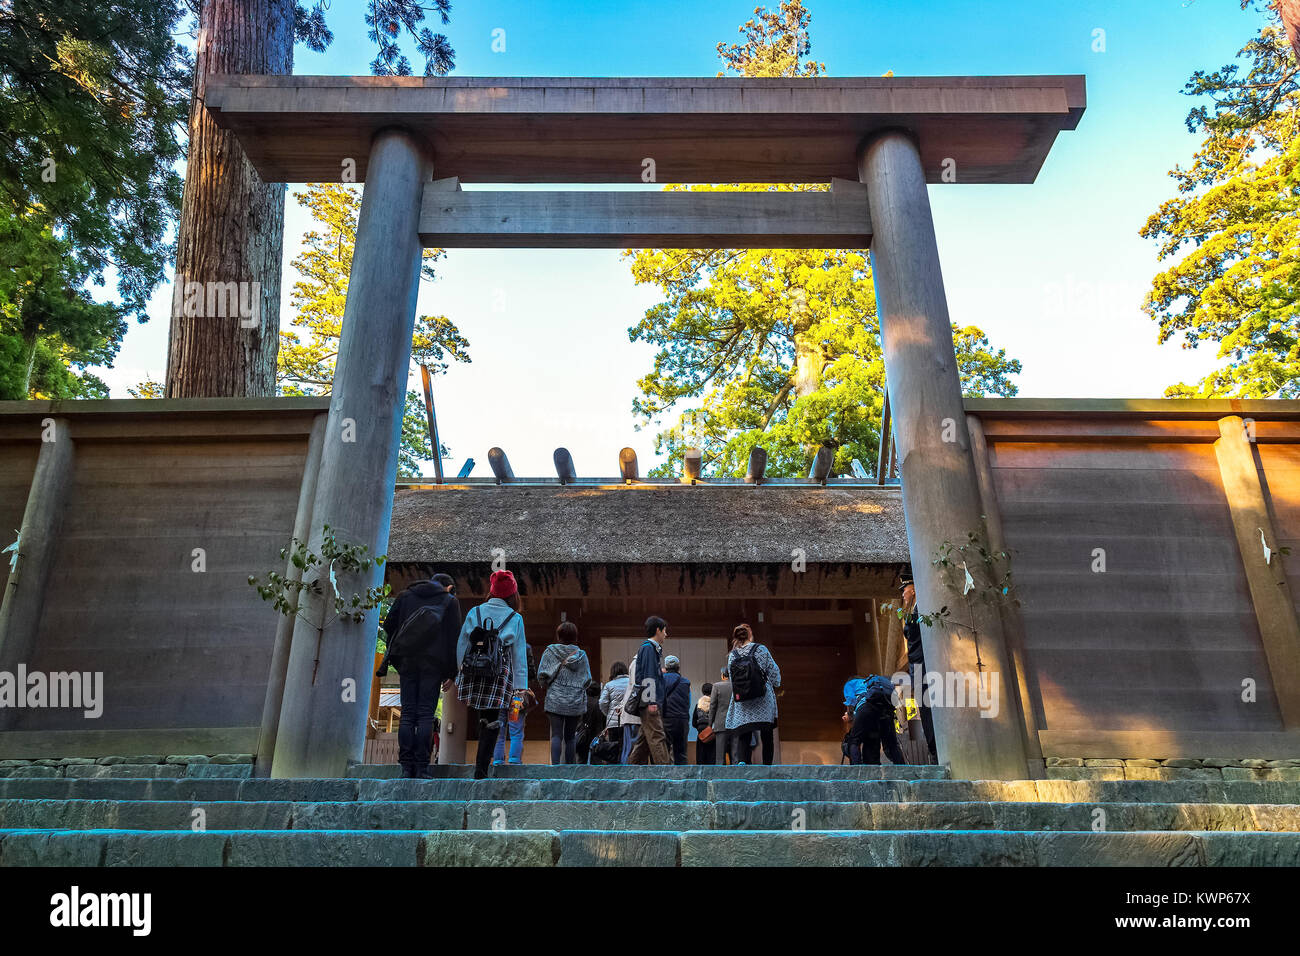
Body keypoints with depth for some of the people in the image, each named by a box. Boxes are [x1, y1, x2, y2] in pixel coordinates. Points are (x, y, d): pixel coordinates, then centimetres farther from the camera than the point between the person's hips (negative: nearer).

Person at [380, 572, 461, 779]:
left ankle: (406, 766, 3)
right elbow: (454, 637, 2)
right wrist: (451, 672, 4)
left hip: (407, 661, 2)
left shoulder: (406, 595, 15)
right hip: (433, 663, -2)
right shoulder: (450, 601, 7)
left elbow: (388, 624, 10)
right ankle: (422, 766, -2)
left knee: (407, 713, 6)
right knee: (426, 714, 0)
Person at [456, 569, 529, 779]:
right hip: (499, 676, -1)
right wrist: (520, 684, 8)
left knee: (480, 718, 13)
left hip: (471, 673, 2)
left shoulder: (474, 613, 7)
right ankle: (480, 771, 3)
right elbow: (520, 654, 5)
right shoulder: (515, 618, 3)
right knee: (492, 722, 5)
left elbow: (461, 646, 9)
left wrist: (458, 676, 17)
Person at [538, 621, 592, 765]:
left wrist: (545, 688, 12)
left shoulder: (550, 651, -1)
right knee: (570, 736, 10)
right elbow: (587, 679, 2)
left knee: (556, 735, -2)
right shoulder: (581, 654, 3)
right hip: (575, 700, 1)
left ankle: (555, 765, -17)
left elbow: (542, 675, -5)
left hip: (555, 699, -1)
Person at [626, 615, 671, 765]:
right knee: (657, 738, -12)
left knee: (644, 740, 10)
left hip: (653, 703, 10)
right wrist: (652, 701, -20)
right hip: (651, 703, -10)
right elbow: (648, 675, -16)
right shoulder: (648, 648, -8)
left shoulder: (653, 648, 22)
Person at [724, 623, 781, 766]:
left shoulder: (732, 655, 5)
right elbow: (774, 671, 1)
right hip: (763, 702, -2)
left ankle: (739, 761, -24)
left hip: (741, 705, 2)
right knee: (767, 737, 10)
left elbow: (731, 678, 8)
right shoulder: (761, 649, -3)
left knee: (741, 736, 0)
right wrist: (775, 685, 20)